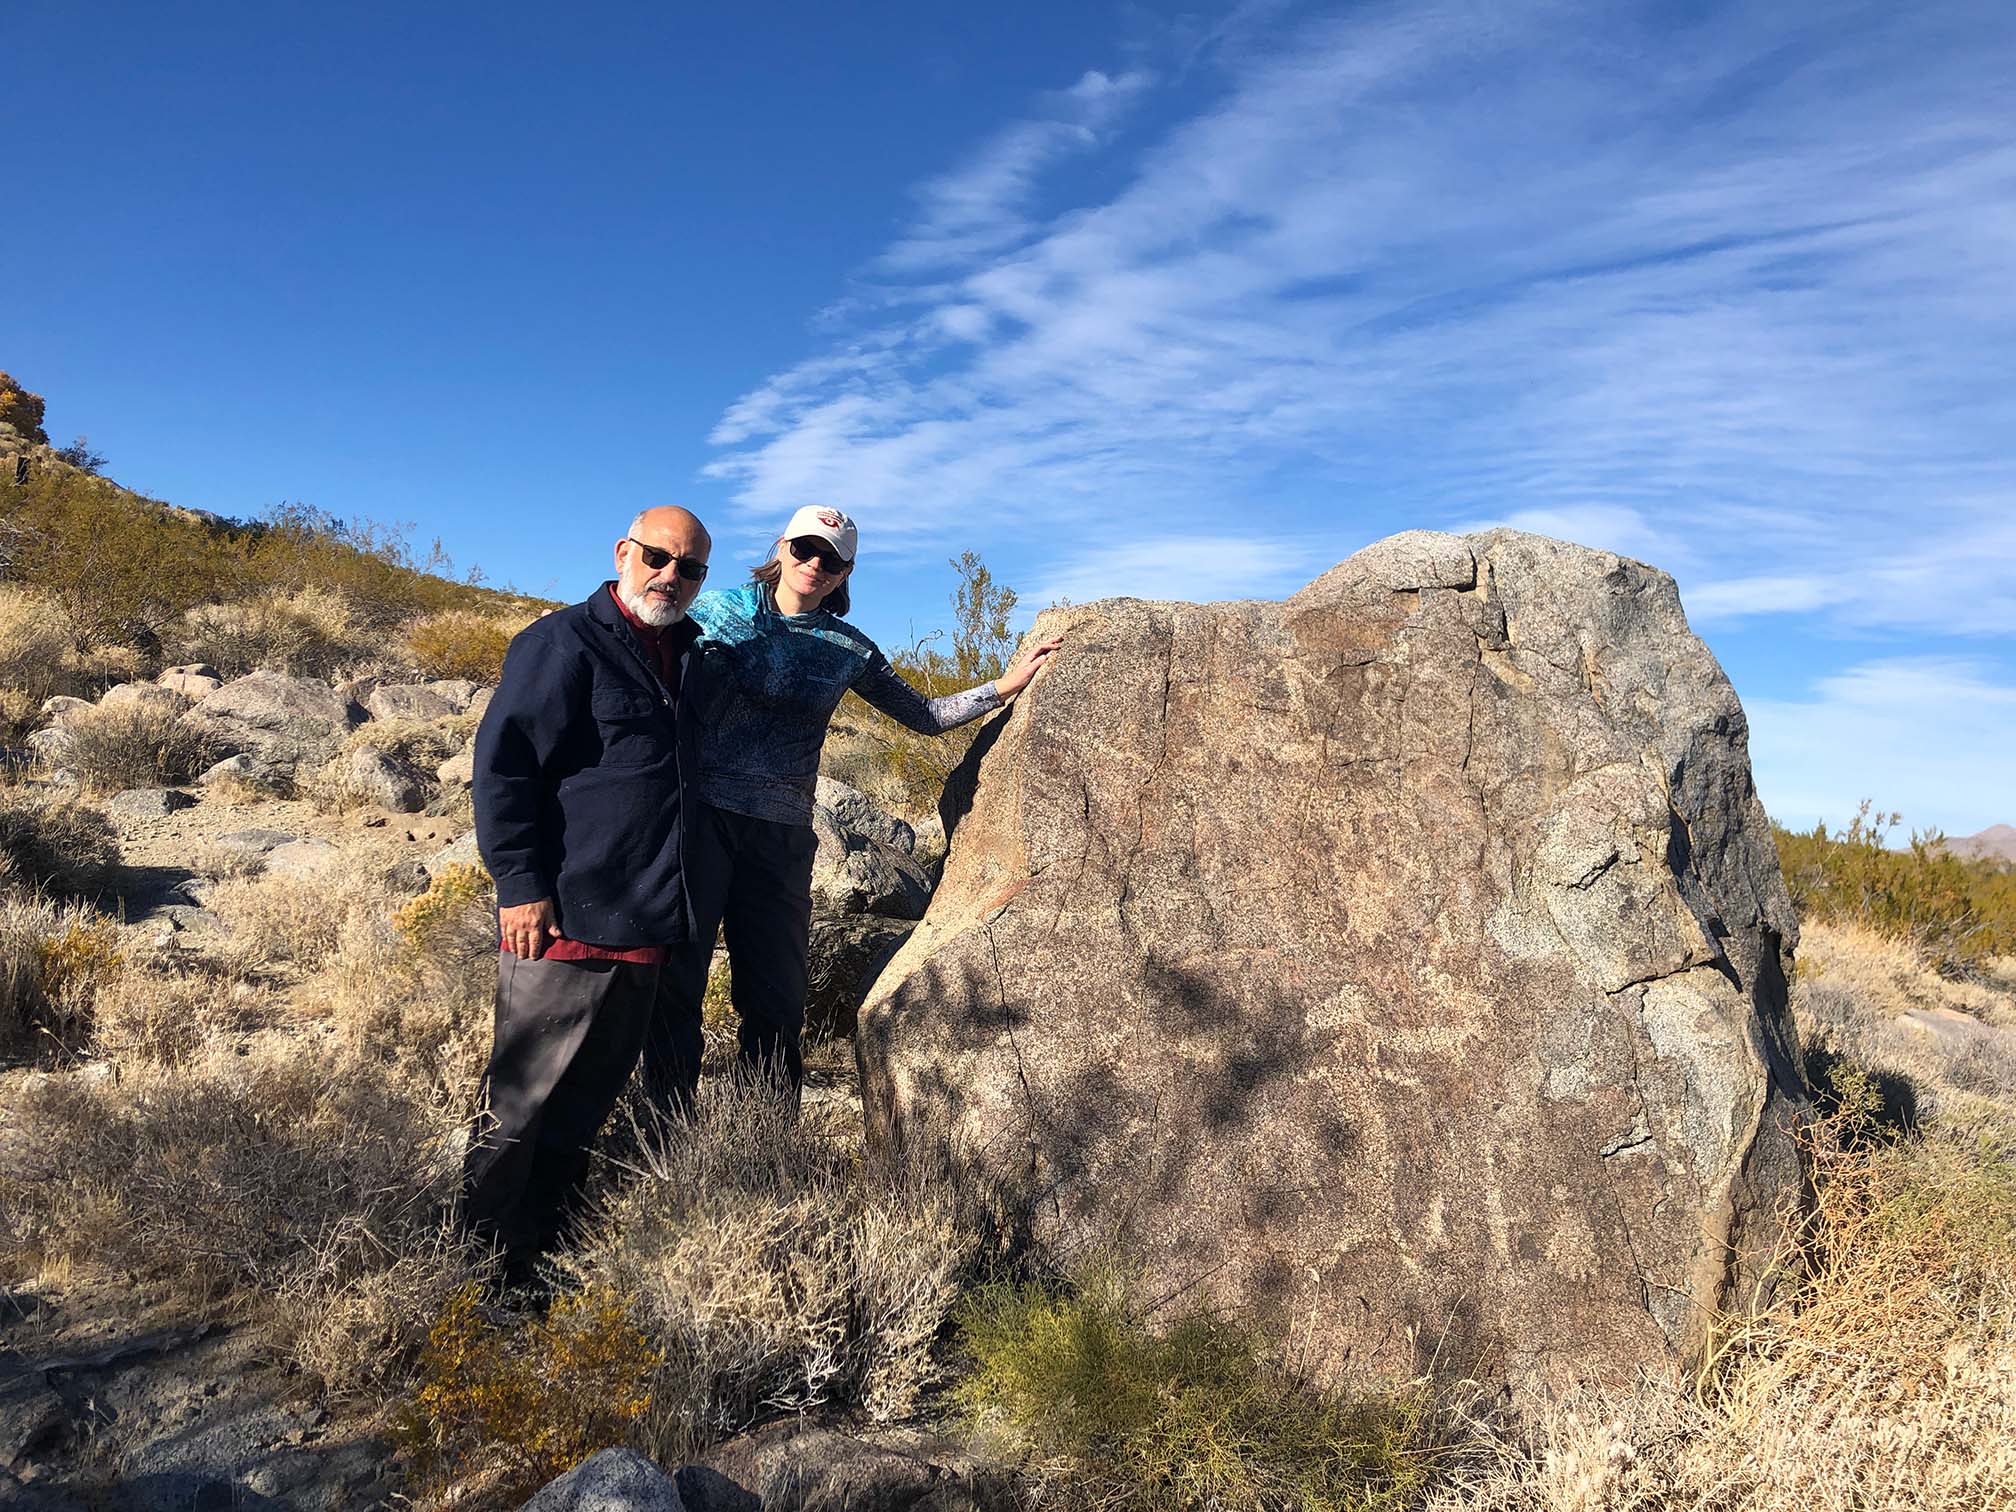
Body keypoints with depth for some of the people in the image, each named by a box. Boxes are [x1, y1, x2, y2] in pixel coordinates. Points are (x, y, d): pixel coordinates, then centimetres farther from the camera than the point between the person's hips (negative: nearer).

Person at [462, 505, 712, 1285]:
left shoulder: (682, 653, 15)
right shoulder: (562, 644, -9)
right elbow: (502, 764, -13)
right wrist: (521, 883, -17)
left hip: (644, 926, 8)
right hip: (563, 922, -8)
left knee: (585, 1109, 15)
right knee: (519, 1109, 1)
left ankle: (537, 1261, 28)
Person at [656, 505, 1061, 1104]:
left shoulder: (847, 649, 11)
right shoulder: (715, 610, 7)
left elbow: (926, 715, 18)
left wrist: (1007, 684, 11)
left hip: (782, 834, 2)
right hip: (697, 814, -2)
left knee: (776, 999, 4)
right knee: (673, 983, -4)